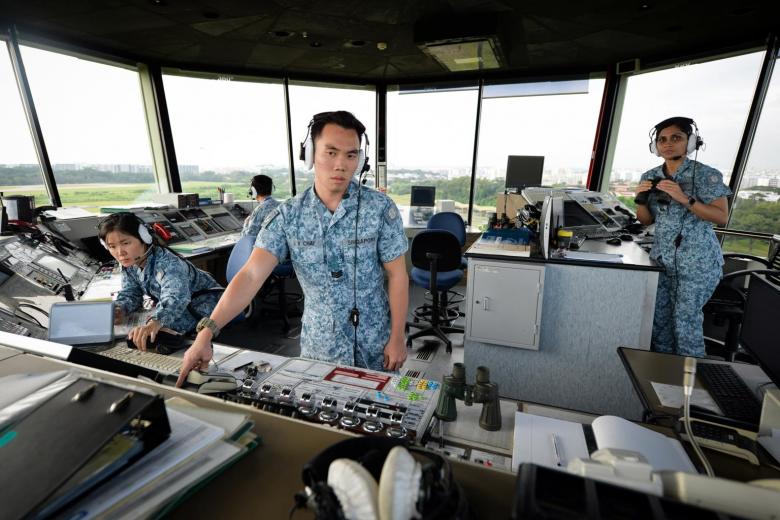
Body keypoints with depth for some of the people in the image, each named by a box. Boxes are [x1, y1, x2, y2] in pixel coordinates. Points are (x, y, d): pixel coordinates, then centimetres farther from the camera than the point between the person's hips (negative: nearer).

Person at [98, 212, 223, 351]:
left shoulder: (168, 263, -32)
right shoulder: (129, 264, -5)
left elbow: (175, 297, -48)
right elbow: (130, 293, 3)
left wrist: (154, 322, -66)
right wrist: (119, 309, -19)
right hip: (180, 309, 8)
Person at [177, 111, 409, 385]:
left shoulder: (380, 207, -14)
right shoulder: (288, 214, -9)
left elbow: (397, 275, -9)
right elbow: (251, 275, -16)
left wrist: (397, 337, -9)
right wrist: (206, 332, -26)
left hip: (374, 346, -1)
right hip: (319, 345, 2)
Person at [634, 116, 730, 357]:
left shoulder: (706, 174, -8)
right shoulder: (650, 177, 6)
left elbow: (722, 217, -12)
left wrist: (685, 199, -24)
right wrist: (641, 199, -9)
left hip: (697, 262, -5)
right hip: (662, 258, 5)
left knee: (686, 319, -2)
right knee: (659, 316, 9)